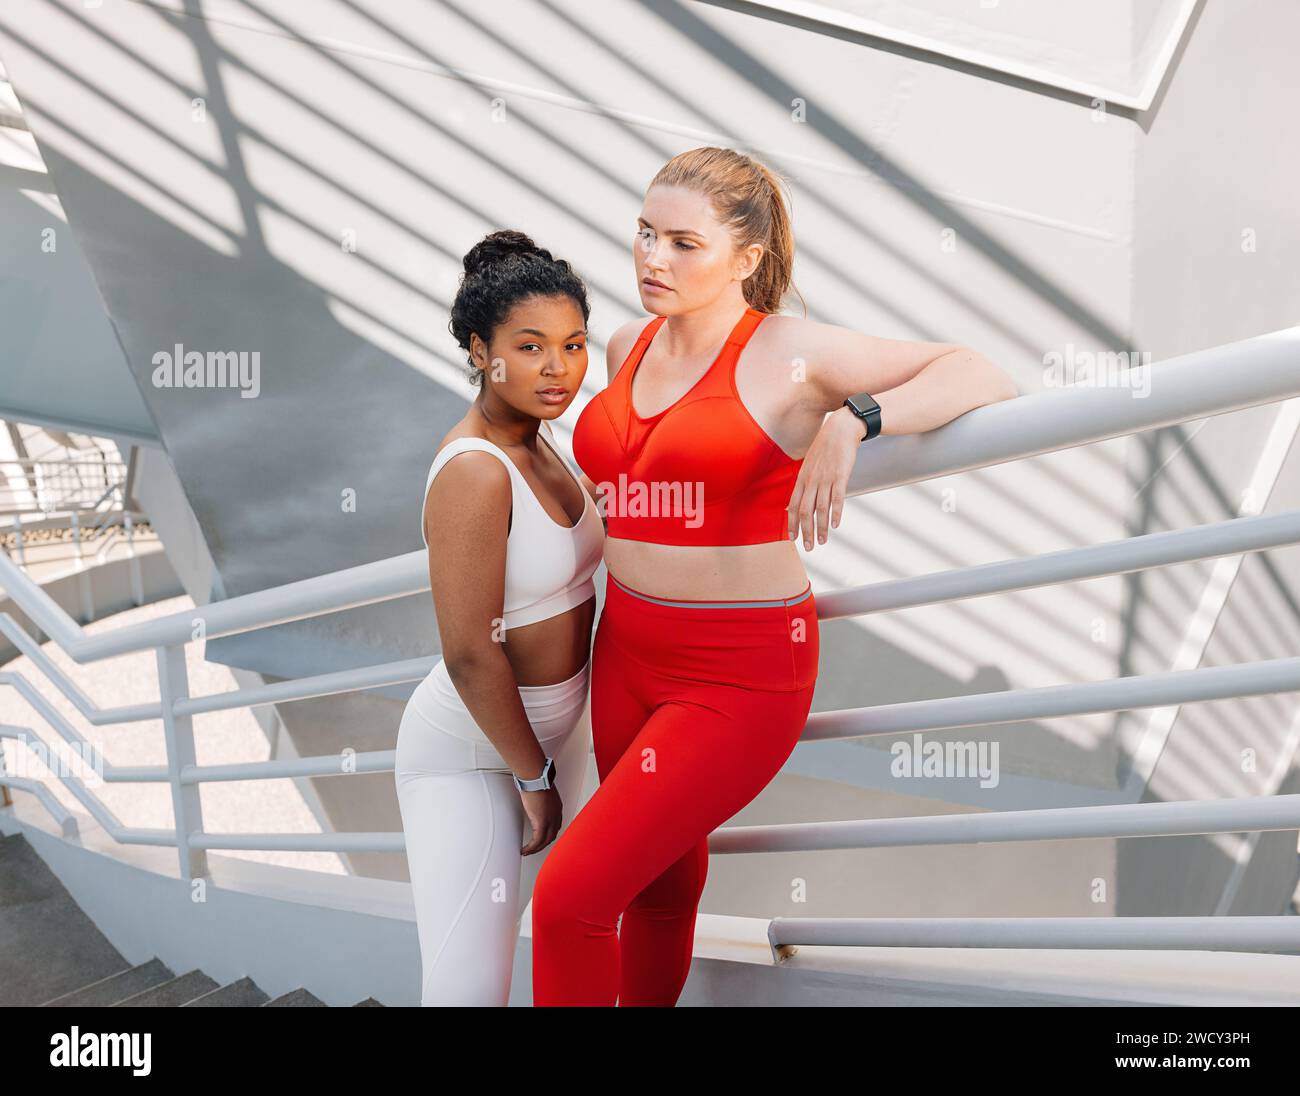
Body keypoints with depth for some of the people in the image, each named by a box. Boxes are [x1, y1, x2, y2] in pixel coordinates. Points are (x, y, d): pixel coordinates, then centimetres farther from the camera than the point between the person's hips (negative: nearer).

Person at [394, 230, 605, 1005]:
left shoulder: (539, 440, 0)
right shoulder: (474, 472, -27)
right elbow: (469, 654, -26)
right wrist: (534, 775, -14)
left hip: (553, 726, 9)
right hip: (469, 752, -8)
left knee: (521, 919, 23)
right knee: (468, 986, -8)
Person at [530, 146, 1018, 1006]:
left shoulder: (791, 352, -12)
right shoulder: (626, 348, 7)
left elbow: (988, 376, -16)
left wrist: (851, 421, -29)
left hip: (738, 675, -6)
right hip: (627, 654, 6)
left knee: (568, 896, -6)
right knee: (662, 882, 21)